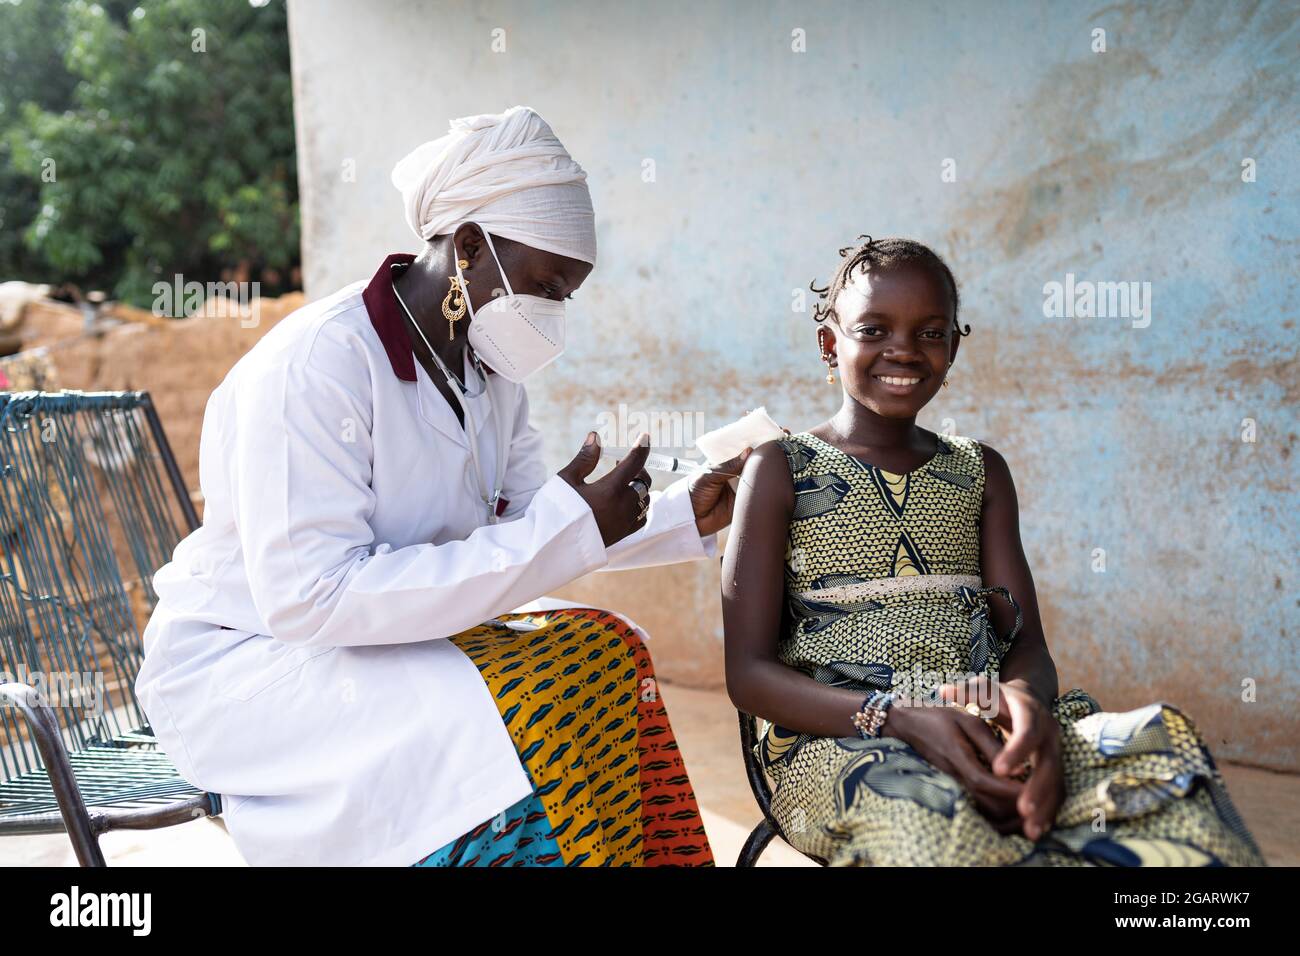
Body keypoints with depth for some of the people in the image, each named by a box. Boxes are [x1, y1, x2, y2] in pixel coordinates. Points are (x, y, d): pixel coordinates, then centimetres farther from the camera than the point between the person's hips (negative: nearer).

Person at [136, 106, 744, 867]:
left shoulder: (489, 365, 2)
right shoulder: (315, 363, -24)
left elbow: (526, 533, 10)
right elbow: (308, 598, -30)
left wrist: (686, 517, -5)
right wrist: (563, 530, -31)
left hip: (379, 636, 8)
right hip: (240, 661, -8)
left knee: (605, 657, -9)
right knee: (514, 718, -28)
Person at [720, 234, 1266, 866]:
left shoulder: (980, 473, 20)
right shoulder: (782, 469, 7)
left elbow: (1026, 640, 11)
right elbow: (749, 672, -2)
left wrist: (1027, 700, -18)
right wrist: (898, 717, -21)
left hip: (985, 727, 4)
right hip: (836, 737, -4)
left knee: (1166, 746, -28)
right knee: (925, 813, -41)